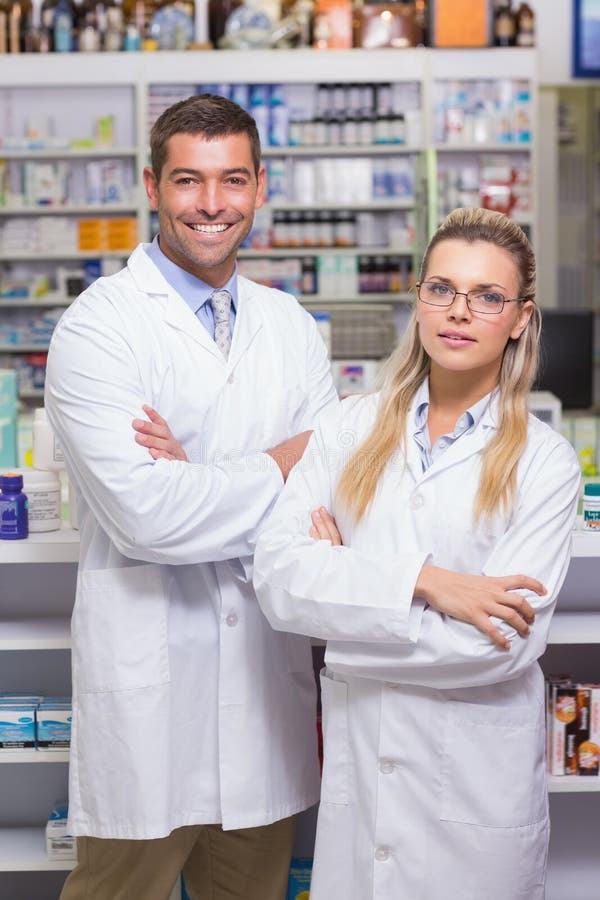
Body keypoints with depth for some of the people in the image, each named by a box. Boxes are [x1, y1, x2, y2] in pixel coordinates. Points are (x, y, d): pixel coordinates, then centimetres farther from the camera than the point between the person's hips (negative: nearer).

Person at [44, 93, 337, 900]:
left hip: (269, 665, 5)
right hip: (147, 675, -5)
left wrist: (204, 484, -15)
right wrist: (277, 470, -7)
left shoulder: (291, 326, 10)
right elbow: (143, 513, -19)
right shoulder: (99, 326, -9)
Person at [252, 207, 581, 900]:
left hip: (477, 784, -2)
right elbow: (276, 576, -10)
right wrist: (421, 581, -21)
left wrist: (343, 581, -11)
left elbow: (504, 643, -16)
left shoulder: (544, 463, -6)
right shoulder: (349, 429, 1)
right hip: (356, 760, 2)